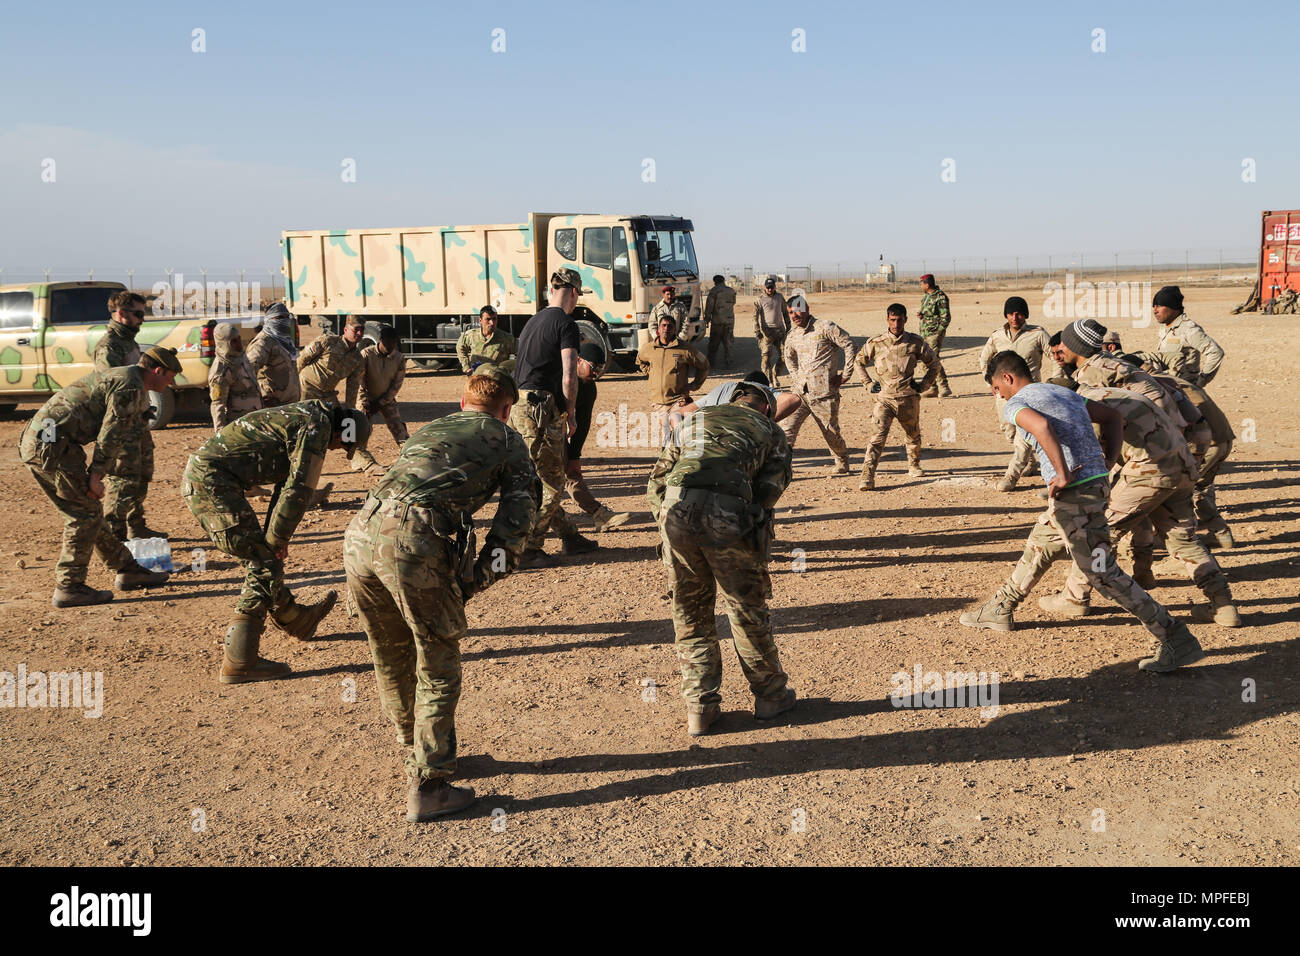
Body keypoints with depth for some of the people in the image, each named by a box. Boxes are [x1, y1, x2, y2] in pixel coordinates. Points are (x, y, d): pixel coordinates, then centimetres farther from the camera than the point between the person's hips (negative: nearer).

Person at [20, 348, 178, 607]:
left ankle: (127, 569, 23)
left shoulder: (118, 377, 24)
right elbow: (110, 434, -15)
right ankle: (68, 588, 2)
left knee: (87, 510, 15)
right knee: (85, 513, -3)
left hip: (35, 442, 11)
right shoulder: (130, 386, -10)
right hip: (50, 444, -11)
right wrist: (96, 476, -13)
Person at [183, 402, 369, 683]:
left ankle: (294, 618, 39)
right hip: (213, 481, -10)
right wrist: (277, 539, -4)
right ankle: (238, 663, -6)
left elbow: (288, 484, 27)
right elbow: (299, 490, -14)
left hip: (200, 480, 10)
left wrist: (272, 537, 27)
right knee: (262, 563, -7)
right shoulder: (316, 428, -10)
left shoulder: (301, 418, 22)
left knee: (263, 554, 22)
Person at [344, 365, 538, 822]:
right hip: (413, 543, -6)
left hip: (360, 534, 6)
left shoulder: (427, 431, 35)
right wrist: (477, 578, 10)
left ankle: (418, 751, 42)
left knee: (391, 657, 23)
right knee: (437, 664, 8)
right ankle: (427, 787, 11)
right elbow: (517, 515, 8)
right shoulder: (506, 439, 19)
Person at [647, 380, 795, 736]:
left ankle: (700, 707, 22)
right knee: (747, 609, 15)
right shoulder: (771, 433, 23)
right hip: (727, 515, -2)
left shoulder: (692, 420, 30)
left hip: (675, 509, 2)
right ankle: (771, 694, 32)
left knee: (690, 611, 16)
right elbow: (768, 493, 12)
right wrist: (753, 546, 22)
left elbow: (656, 483, 25)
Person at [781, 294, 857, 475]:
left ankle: (843, 464, 31)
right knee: (787, 429, -8)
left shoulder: (825, 327, -6)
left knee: (831, 432, 7)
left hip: (823, 392, -5)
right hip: (800, 392, 5)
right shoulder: (792, 336, 13)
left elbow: (850, 347, -5)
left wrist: (845, 375, -5)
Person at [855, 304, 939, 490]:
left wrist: (924, 385, 7)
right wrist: (869, 383, 8)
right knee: (877, 436, -15)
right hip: (884, 398, -2)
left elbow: (934, 364, 16)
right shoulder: (876, 343, 1)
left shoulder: (916, 342, 2)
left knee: (913, 435, 18)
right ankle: (867, 476, -20)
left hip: (908, 398, 2)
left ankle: (914, 466, 44)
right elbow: (859, 361, 18)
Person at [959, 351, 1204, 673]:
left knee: (1101, 572, -7)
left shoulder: (1015, 404, -6)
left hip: (1074, 493, -10)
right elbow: (1113, 417, 21)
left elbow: (1041, 425, -29)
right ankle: (999, 610, 40)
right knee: (1038, 547, 24)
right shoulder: (1064, 392, 20)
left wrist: (1063, 476, -22)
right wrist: (1108, 462, 12)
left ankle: (1177, 641, -5)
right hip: (1096, 483, 10)